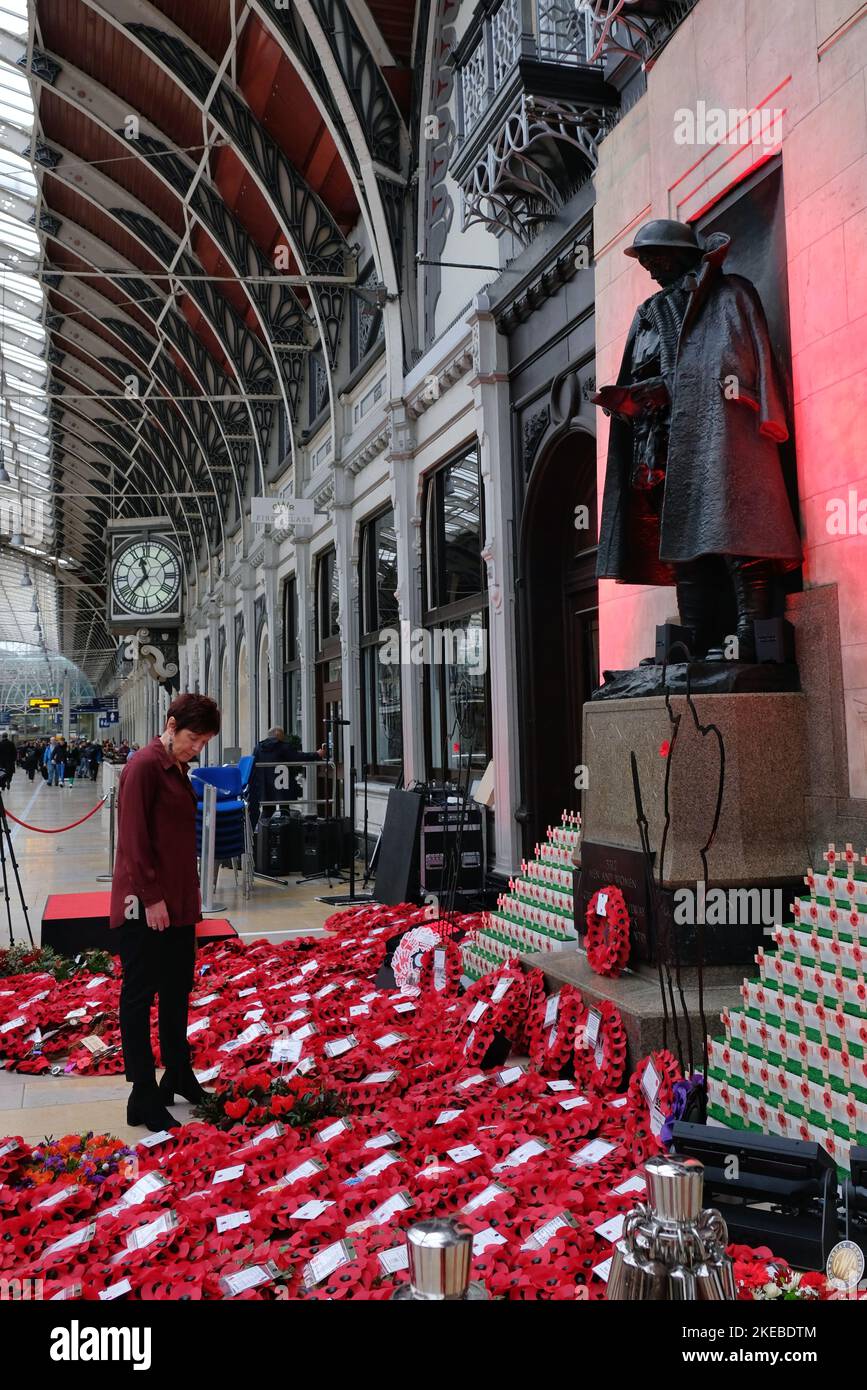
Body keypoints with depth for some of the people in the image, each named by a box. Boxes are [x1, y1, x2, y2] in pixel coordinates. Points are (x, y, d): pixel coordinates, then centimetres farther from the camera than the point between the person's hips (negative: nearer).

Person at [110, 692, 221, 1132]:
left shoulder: (179, 768, 11)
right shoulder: (144, 766, -15)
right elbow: (134, 839, -19)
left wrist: (188, 892, 14)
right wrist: (152, 897, -19)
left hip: (178, 901, 9)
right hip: (146, 905, -9)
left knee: (177, 989, 18)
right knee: (139, 996, 1)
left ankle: (178, 1076, 32)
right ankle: (144, 1100, 8)